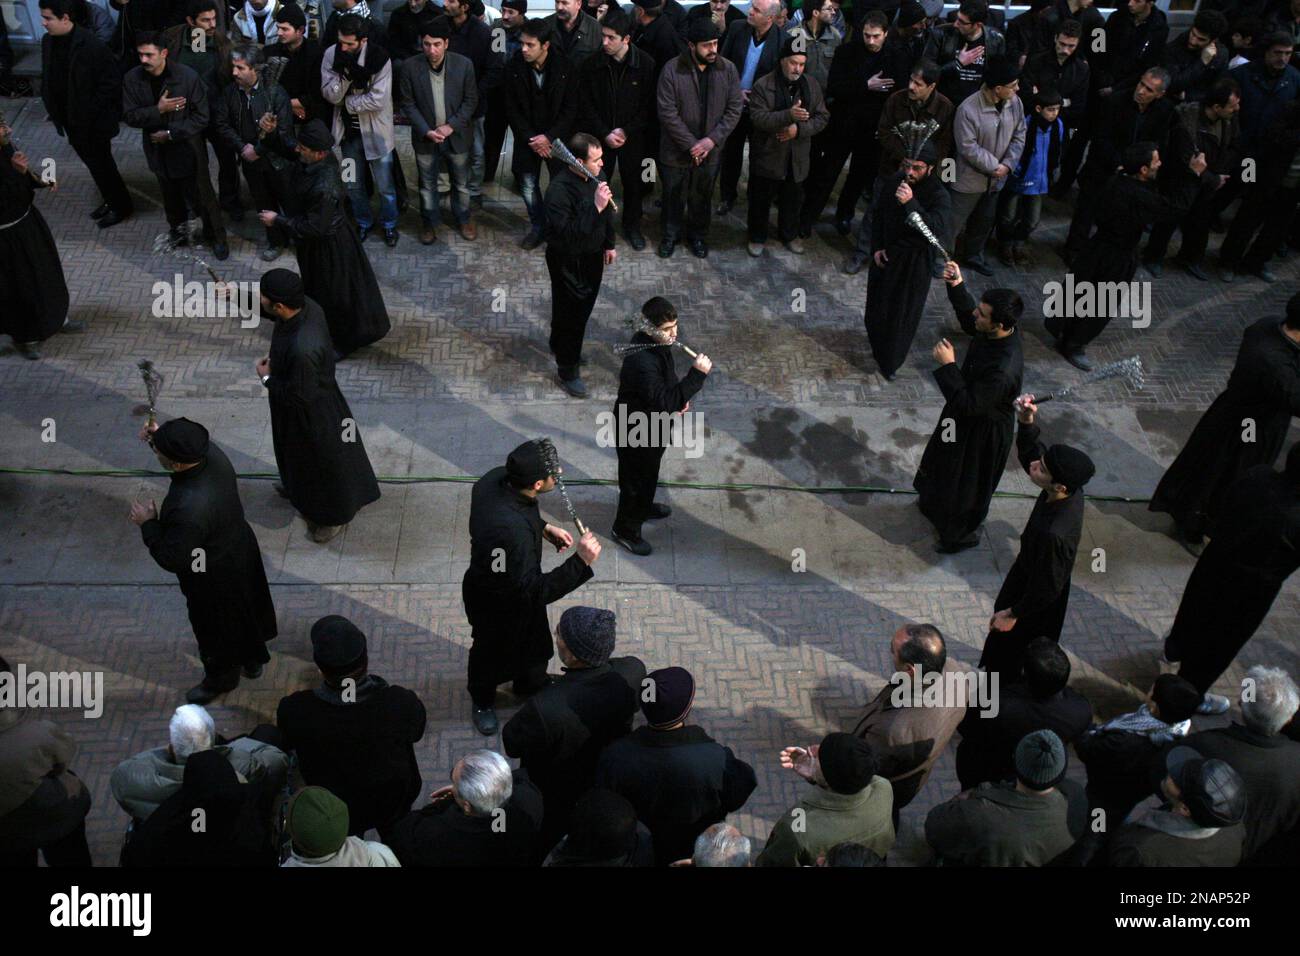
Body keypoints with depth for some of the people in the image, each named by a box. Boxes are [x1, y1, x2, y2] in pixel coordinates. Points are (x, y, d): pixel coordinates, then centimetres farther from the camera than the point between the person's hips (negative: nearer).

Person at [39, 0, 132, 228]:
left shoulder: (91, 45, -23)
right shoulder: (48, 41, -1)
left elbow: (111, 82, -18)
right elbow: (47, 79, 10)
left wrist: (90, 113, -18)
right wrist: (54, 110, 2)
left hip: (93, 123, -7)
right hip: (71, 120, 7)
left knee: (101, 164, 7)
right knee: (93, 162, 19)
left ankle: (121, 206, 25)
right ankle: (110, 200, 37)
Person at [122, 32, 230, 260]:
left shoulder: (188, 76, -19)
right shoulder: (132, 79, -9)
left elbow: (201, 117, -16)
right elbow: (129, 116, -8)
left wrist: (171, 134, -19)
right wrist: (158, 110, -24)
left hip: (188, 149, -4)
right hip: (158, 150, 4)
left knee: (201, 196, 5)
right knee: (170, 194, 22)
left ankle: (216, 236, 25)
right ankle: (177, 229, 44)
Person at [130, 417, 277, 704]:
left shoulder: (188, 510, -44)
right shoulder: (213, 455, -22)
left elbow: (172, 559, -29)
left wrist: (148, 525, -17)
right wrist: (160, 440, -9)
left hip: (215, 578, -7)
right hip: (240, 549, 7)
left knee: (216, 628, 23)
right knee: (243, 611, 32)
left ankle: (222, 677, 51)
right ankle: (251, 659, 58)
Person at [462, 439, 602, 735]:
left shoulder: (497, 478, -23)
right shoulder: (510, 530, -48)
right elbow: (534, 591, -39)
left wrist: (544, 528, -3)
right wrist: (580, 561, -44)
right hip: (496, 602, -7)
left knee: (534, 640, 31)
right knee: (492, 653, 24)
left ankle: (531, 684, 61)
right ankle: (482, 702, 55)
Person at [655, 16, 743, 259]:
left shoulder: (728, 69, -8)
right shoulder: (671, 71, -17)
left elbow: (734, 109, -6)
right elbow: (668, 114, -17)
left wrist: (711, 140, -16)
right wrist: (692, 145, -18)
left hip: (711, 151, 2)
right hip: (676, 151, -2)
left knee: (702, 197, 19)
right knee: (674, 197, 16)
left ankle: (698, 235, 41)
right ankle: (670, 234, 39)